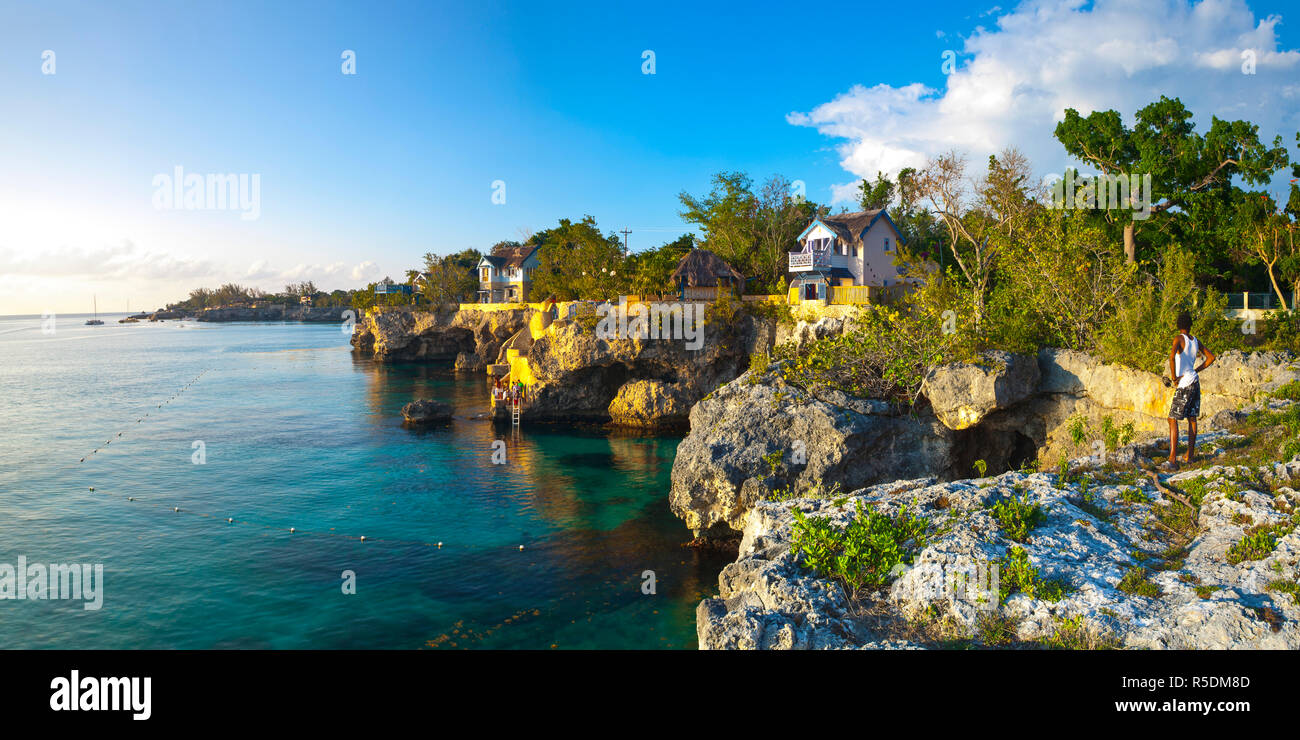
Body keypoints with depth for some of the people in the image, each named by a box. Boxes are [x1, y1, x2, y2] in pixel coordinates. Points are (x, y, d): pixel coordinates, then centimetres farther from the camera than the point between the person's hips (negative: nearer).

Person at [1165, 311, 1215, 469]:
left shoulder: (1179, 339, -12)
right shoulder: (1196, 341, 9)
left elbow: (1172, 357, -29)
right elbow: (1211, 357, 19)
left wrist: (1174, 377, -18)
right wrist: (1196, 371, 18)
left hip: (1184, 384, -7)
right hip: (1195, 381, 7)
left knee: (1173, 420, -7)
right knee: (1192, 419, 16)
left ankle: (1172, 459, -14)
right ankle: (1190, 455, 24)